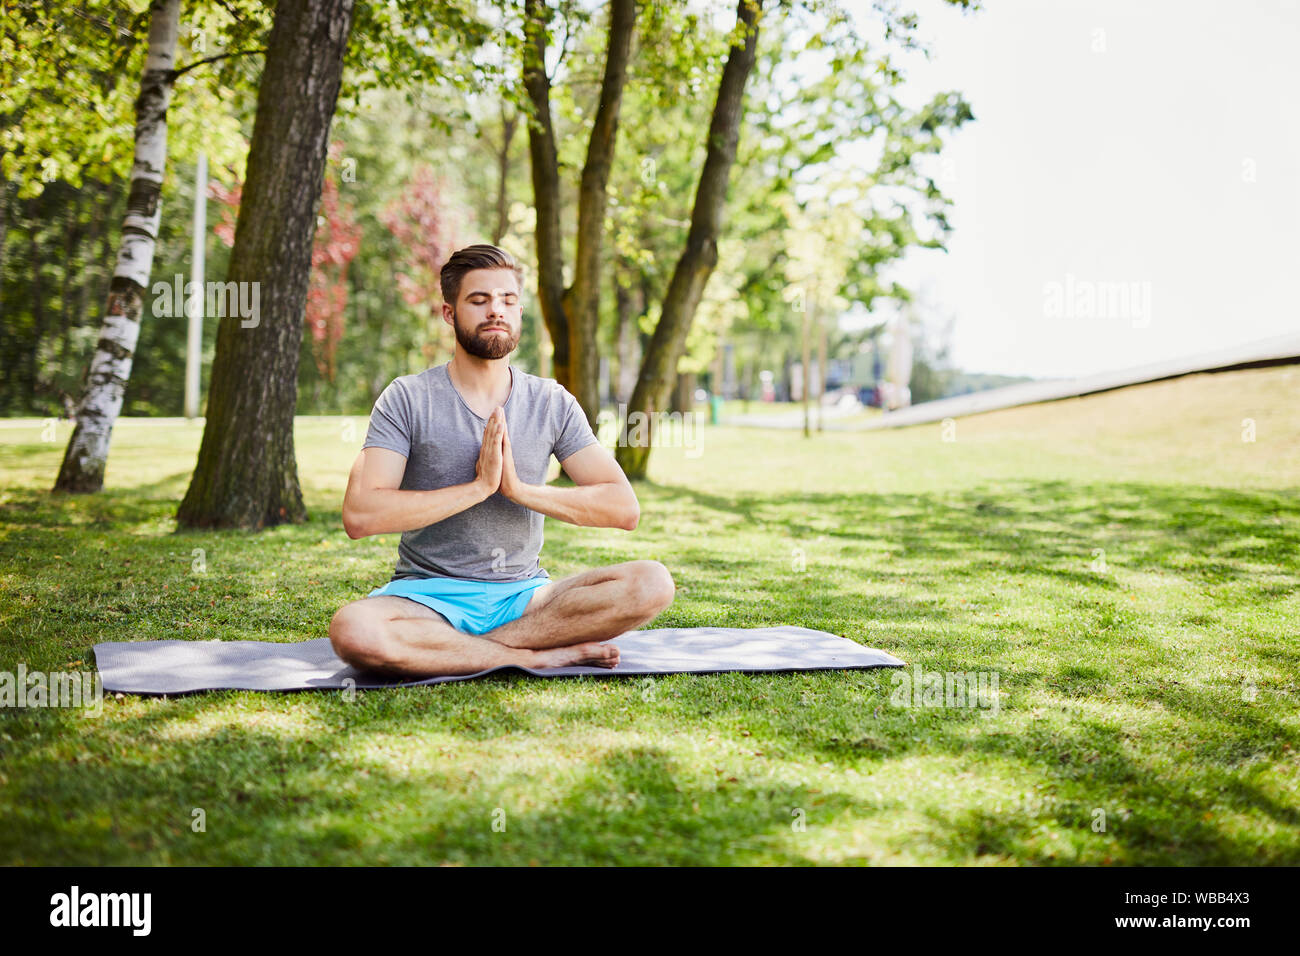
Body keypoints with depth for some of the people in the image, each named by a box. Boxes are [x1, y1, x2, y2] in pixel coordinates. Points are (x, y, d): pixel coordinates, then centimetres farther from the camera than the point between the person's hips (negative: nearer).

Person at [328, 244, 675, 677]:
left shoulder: (552, 403, 7)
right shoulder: (407, 398, -1)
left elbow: (624, 508, -1)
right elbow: (359, 515, -15)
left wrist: (520, 489, -13)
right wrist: (478, 487, -17)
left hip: (522, 593, 2)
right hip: (429, 592, -2)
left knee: (652, 583, -23)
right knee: (352, 631, -36)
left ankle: (450, 648, -21)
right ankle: (538, 655, -23)